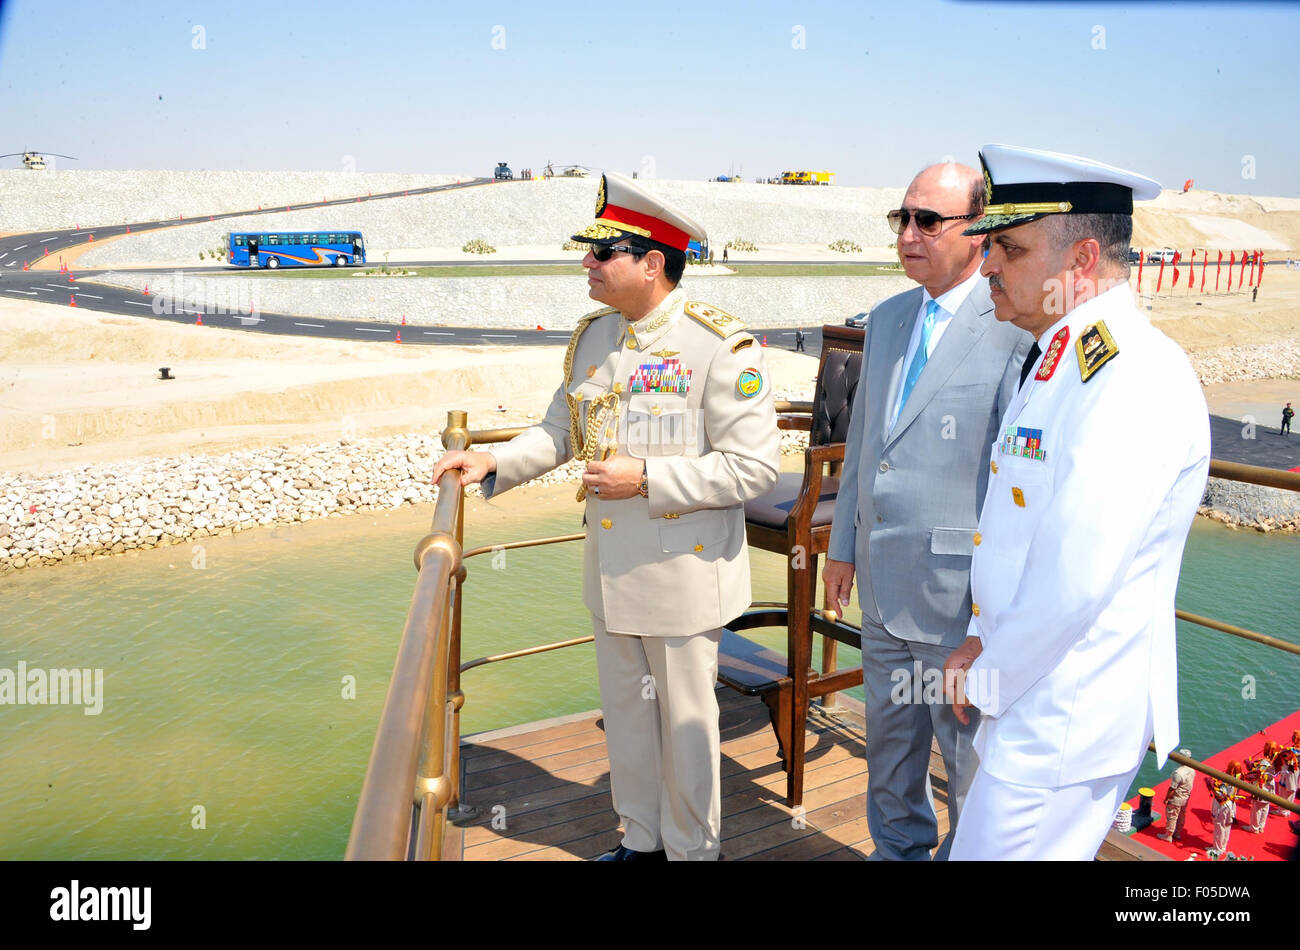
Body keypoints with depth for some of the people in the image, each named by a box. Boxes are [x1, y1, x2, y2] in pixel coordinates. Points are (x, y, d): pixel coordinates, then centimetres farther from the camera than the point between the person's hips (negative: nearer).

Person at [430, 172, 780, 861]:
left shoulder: (720, 346, -17)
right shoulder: (591, 338, 5)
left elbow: (753, 467, -19)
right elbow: (560, 432, 16)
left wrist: (645, 478, -22)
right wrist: (494, 462, -1)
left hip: (683, 572, -6)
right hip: (609, 568, 7)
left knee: (686, 723, 10)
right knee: (625, 713, 19)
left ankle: (690, 849, 33)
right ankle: (640, 840, 40)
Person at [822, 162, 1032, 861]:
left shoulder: (1015, 329, -16)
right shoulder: (887, 319, 8)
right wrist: (843, 545, 17)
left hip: (962, 591, -7)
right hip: (883, 582, 8)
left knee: (968, 751, 11)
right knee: (889, 738, 23)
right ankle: (898, 847, 45)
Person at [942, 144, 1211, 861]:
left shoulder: (1135, 377, -23)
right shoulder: (1057, 358, 9)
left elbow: (1074, 580, -26)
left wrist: (988, 679, -12)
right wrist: (983, 637, 7)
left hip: (1062, 728, -9)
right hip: (1035, 706, 9)